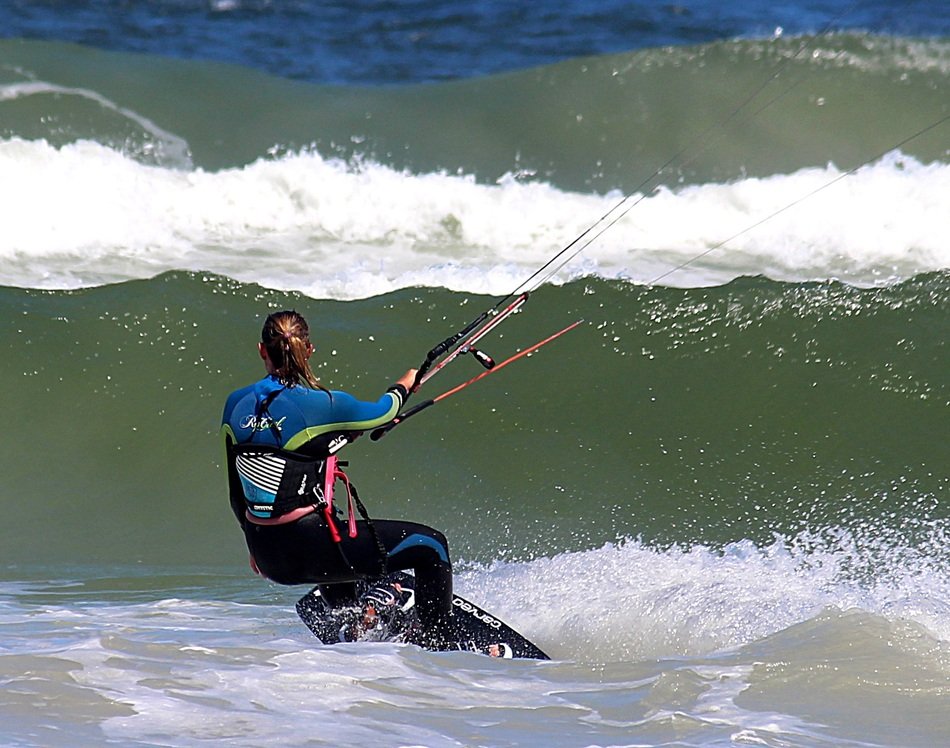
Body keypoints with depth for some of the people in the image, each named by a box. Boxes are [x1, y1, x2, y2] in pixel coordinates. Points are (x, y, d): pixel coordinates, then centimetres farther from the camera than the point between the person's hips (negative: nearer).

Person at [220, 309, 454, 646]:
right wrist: (404, 385, 28)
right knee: (430, 545, 7)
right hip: (311, 549, -7)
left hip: (268, 558, 7)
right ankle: (438, 646, 10)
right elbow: (381, 413, 5)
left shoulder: (236, 404, 2)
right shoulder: (320, 404, -16)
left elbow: (236, 493, 13)